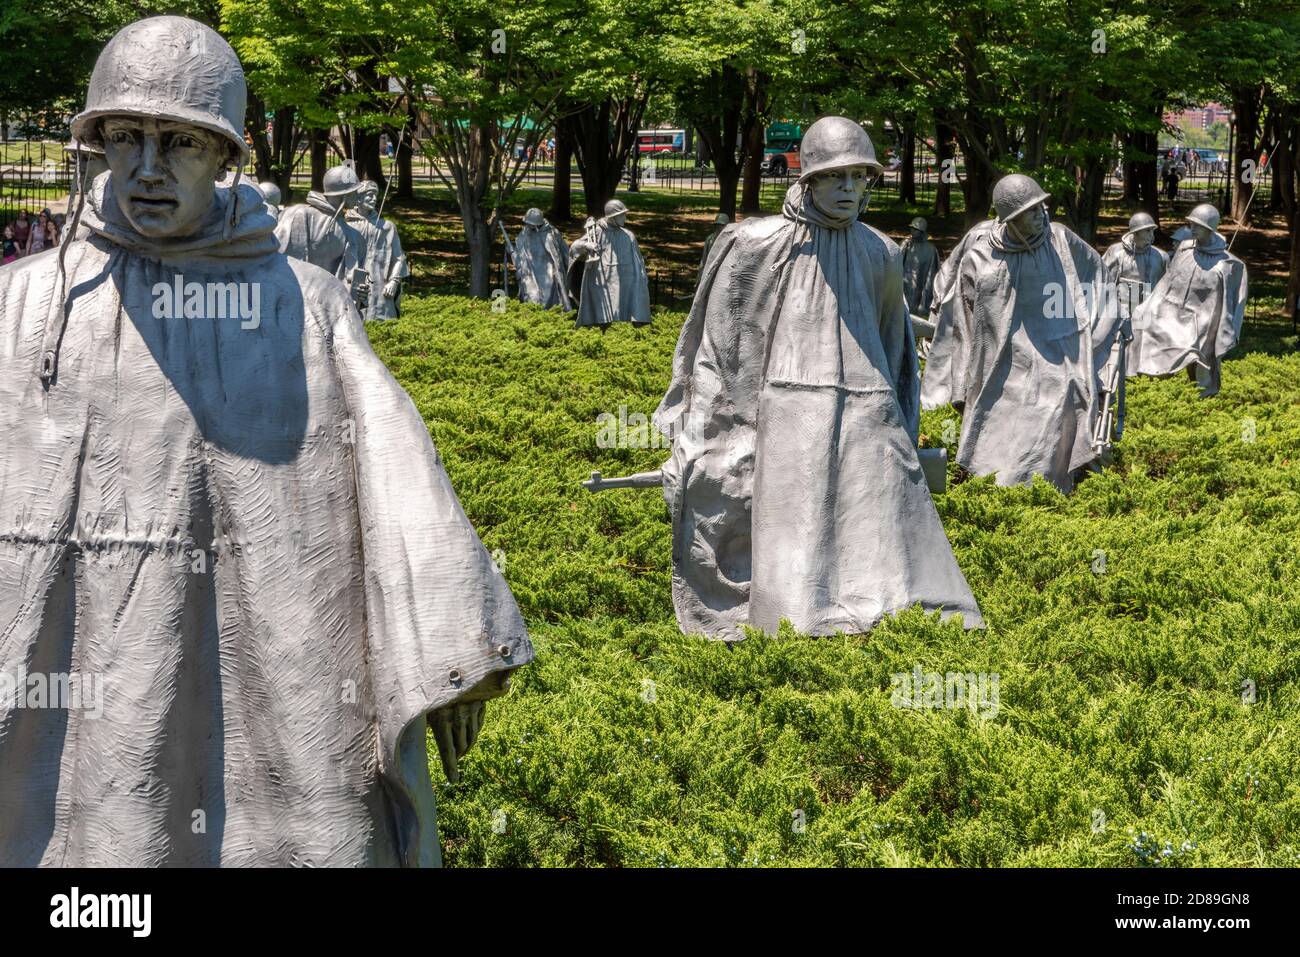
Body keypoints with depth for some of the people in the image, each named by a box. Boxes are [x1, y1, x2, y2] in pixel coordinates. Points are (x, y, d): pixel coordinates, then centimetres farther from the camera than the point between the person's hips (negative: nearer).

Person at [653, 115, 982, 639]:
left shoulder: (881, 255, 11)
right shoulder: (755, 245, 1)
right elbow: (717, 344, 4)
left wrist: (898, 435, 29)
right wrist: (694, 443, 2)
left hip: (868, 424, 3)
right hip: (790, 421, -3)